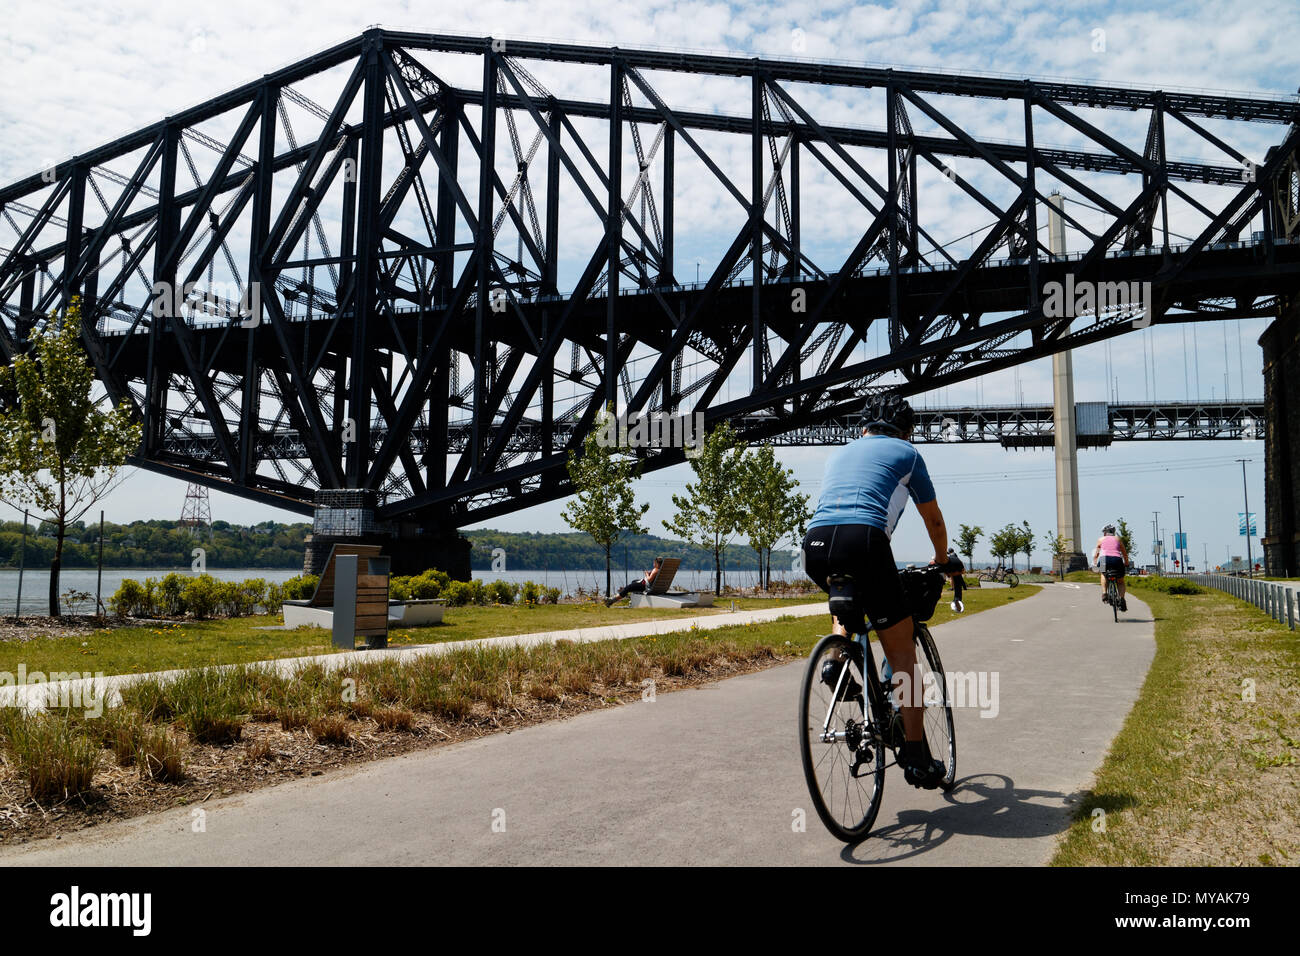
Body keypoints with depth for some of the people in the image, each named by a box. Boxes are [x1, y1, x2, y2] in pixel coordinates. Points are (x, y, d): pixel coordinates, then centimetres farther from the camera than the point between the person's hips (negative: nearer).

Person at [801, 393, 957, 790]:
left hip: (814, 544, 4)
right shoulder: (906, 453, 22)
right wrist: (942, 560, 49)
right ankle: (916, 757, 7)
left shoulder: (839, 452, 33)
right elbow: (934, 519, 31)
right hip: (863, 540, -4)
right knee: (902, 656, 7)